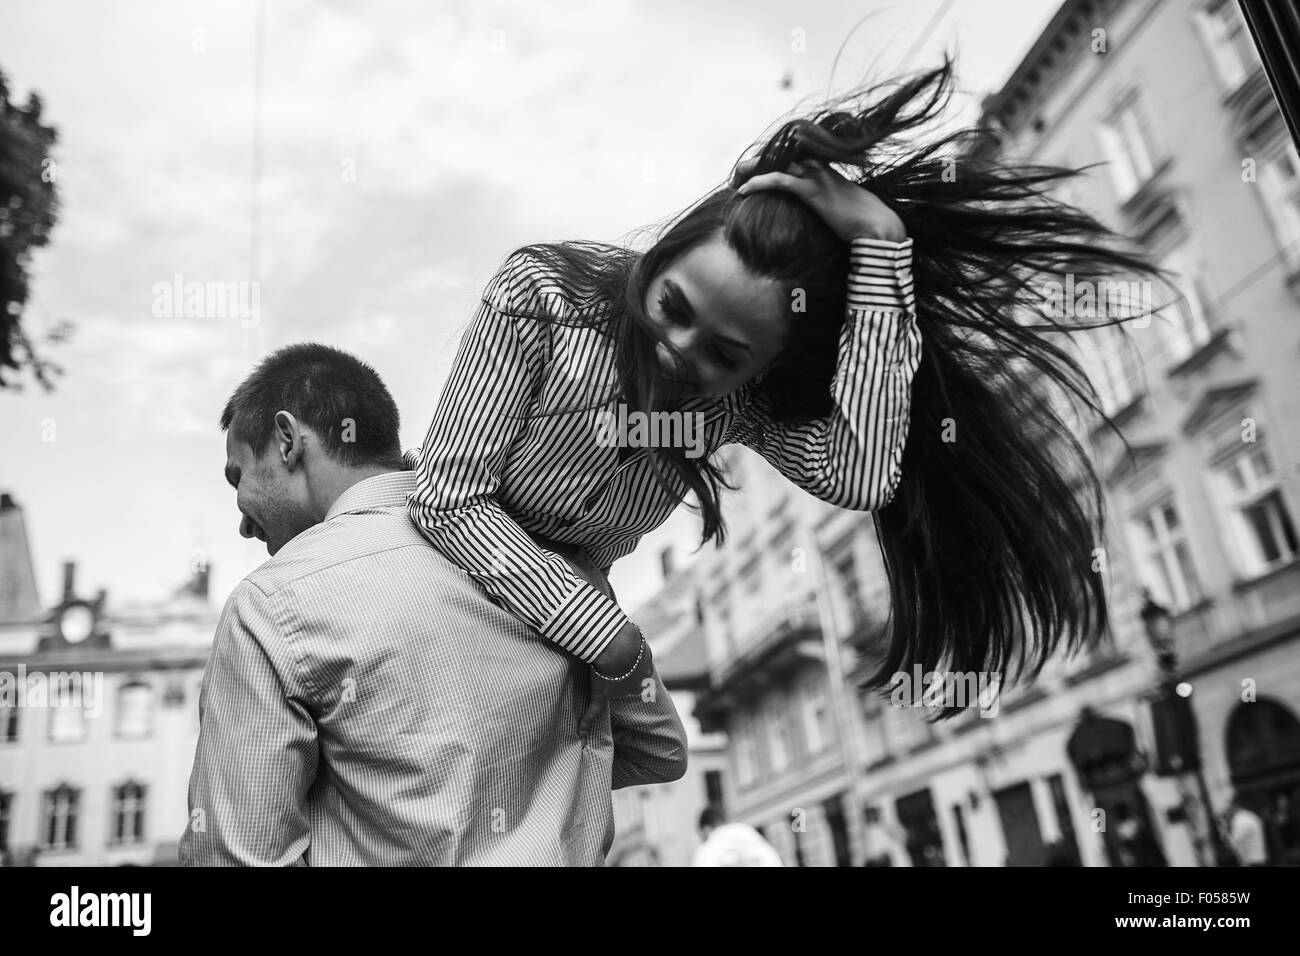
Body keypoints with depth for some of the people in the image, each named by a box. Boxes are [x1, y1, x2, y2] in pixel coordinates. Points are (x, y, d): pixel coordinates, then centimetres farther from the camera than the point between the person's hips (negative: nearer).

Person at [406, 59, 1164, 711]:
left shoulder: (745, 400, -17)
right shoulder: (542, 292, -26)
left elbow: (857, 478, -37)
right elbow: (450, 499, -26)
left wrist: (881, 245, -36)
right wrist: (611, 638, -29)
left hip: (568, 635, 2)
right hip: (446, 586, -2)